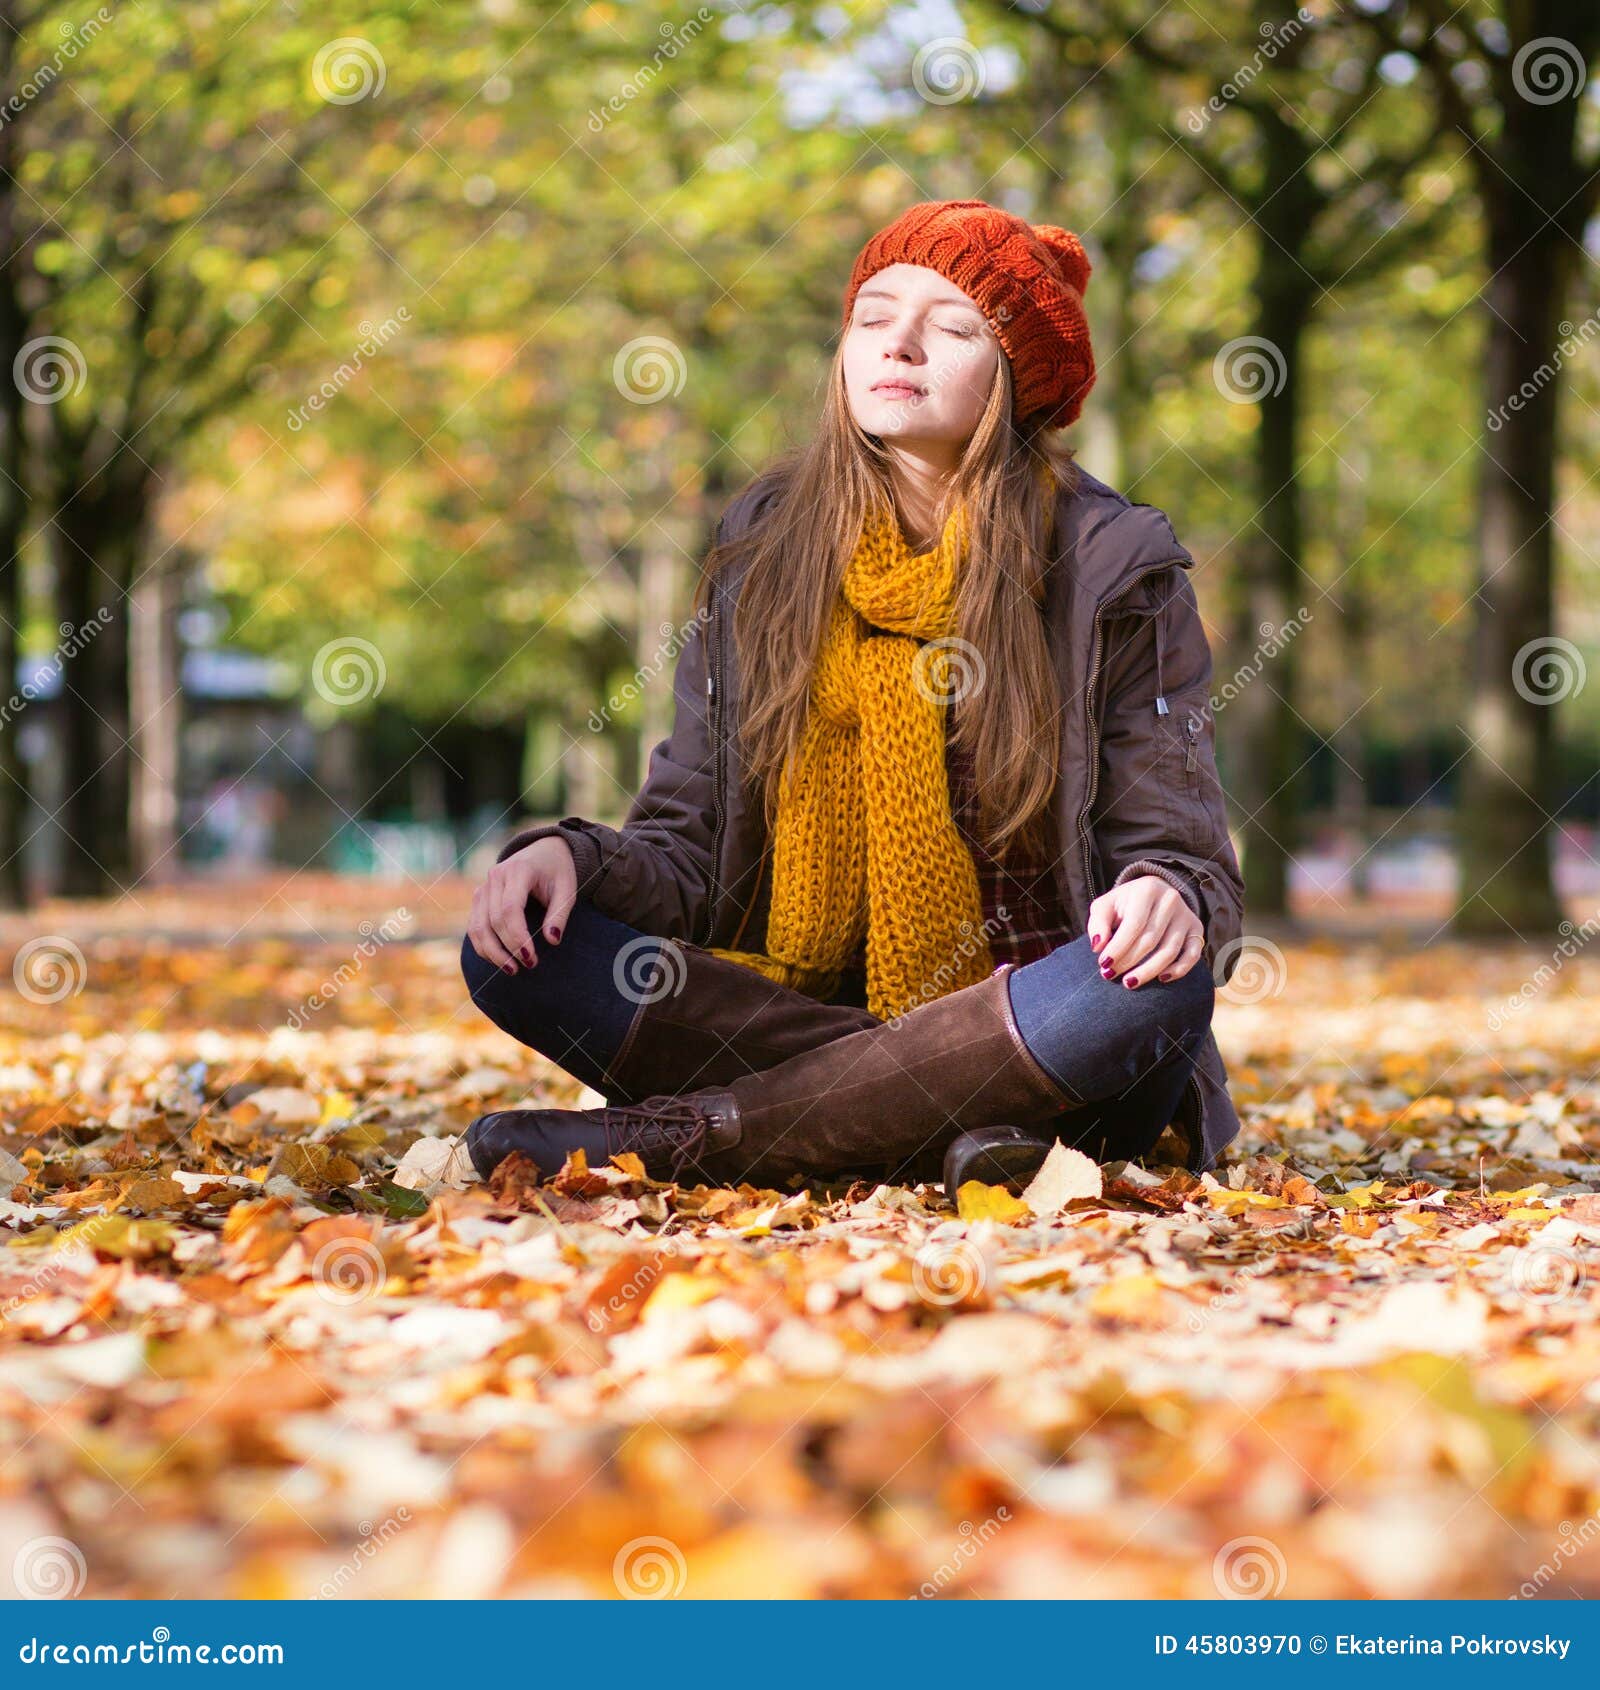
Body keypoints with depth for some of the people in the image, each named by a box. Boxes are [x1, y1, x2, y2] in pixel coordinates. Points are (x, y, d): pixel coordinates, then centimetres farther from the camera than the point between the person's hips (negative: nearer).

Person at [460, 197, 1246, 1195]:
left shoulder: (1115, 568, 1)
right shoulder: (763, 554, 10)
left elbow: (1177, 846, -1)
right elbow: (692, 844, 8)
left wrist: (1168, 897, -26)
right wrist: (572, 856, -14)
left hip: (1035, 1032, -2)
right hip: (795, 1009, 2)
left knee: (1157, 988, -36)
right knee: (517, 949, -18)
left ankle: (662, 1136, -27)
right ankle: (959, 1122, -27)